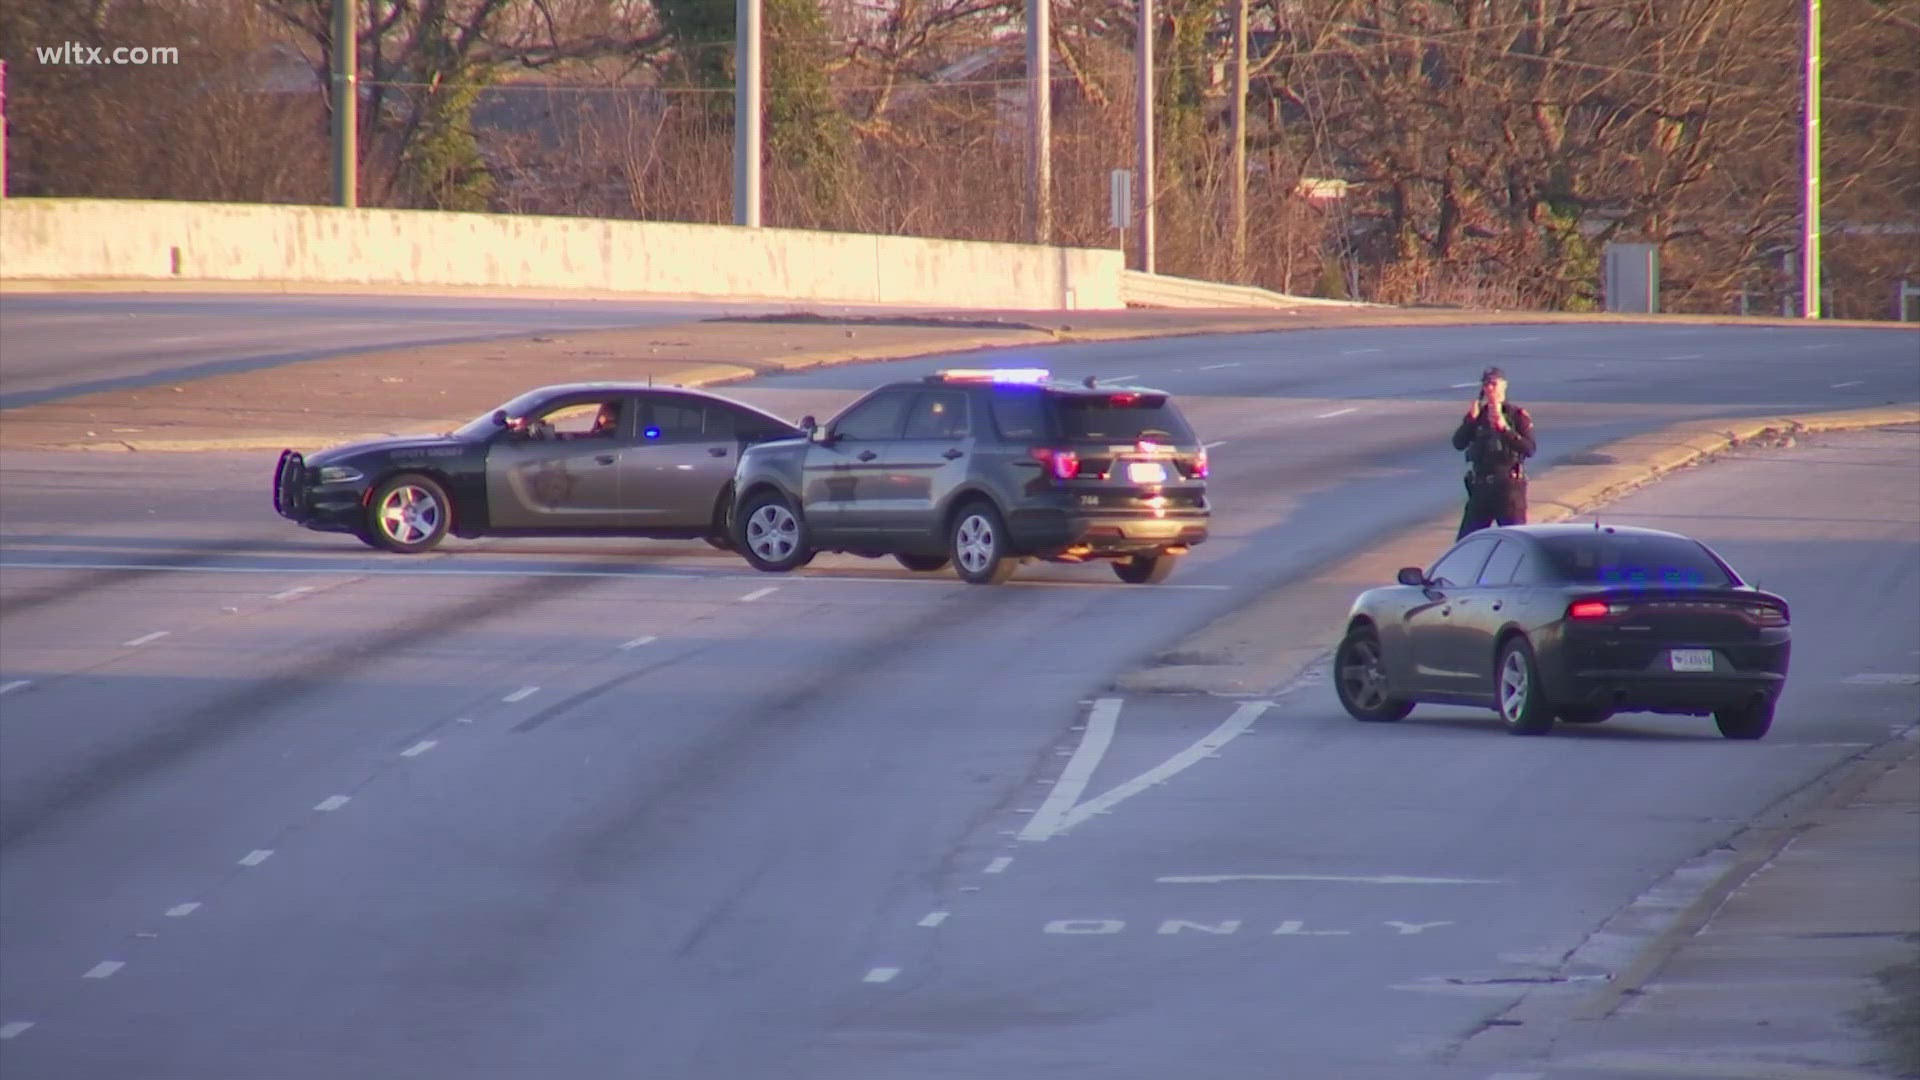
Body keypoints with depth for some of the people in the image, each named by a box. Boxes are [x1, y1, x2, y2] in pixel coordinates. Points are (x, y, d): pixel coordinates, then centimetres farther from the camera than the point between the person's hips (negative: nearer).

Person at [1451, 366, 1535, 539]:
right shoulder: (1478, 413, 9)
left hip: (1509, 486, -4)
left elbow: (1529, 449, -14)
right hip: (1481, 487, 4)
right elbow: (1458, 443, -2)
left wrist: (1504, 428, -23)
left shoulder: (1517, 415, -3)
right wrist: (1470, 419, -16)